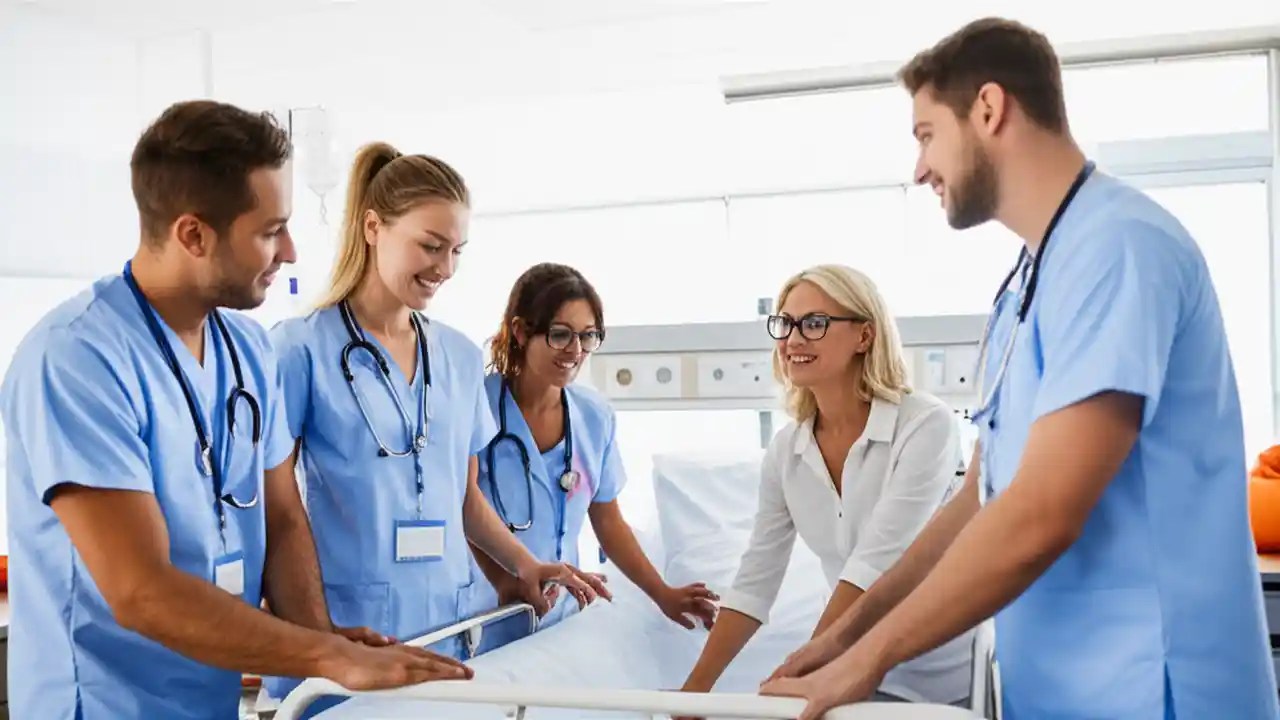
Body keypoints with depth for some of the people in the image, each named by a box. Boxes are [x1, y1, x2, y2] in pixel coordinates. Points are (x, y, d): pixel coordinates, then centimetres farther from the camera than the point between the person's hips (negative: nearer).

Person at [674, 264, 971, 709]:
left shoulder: (926, 424, -18)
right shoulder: (785, 452, -1)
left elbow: (875, 564, -24)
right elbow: (753, 584, 1)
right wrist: (694, 688, -3)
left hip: (954, 680, -4)